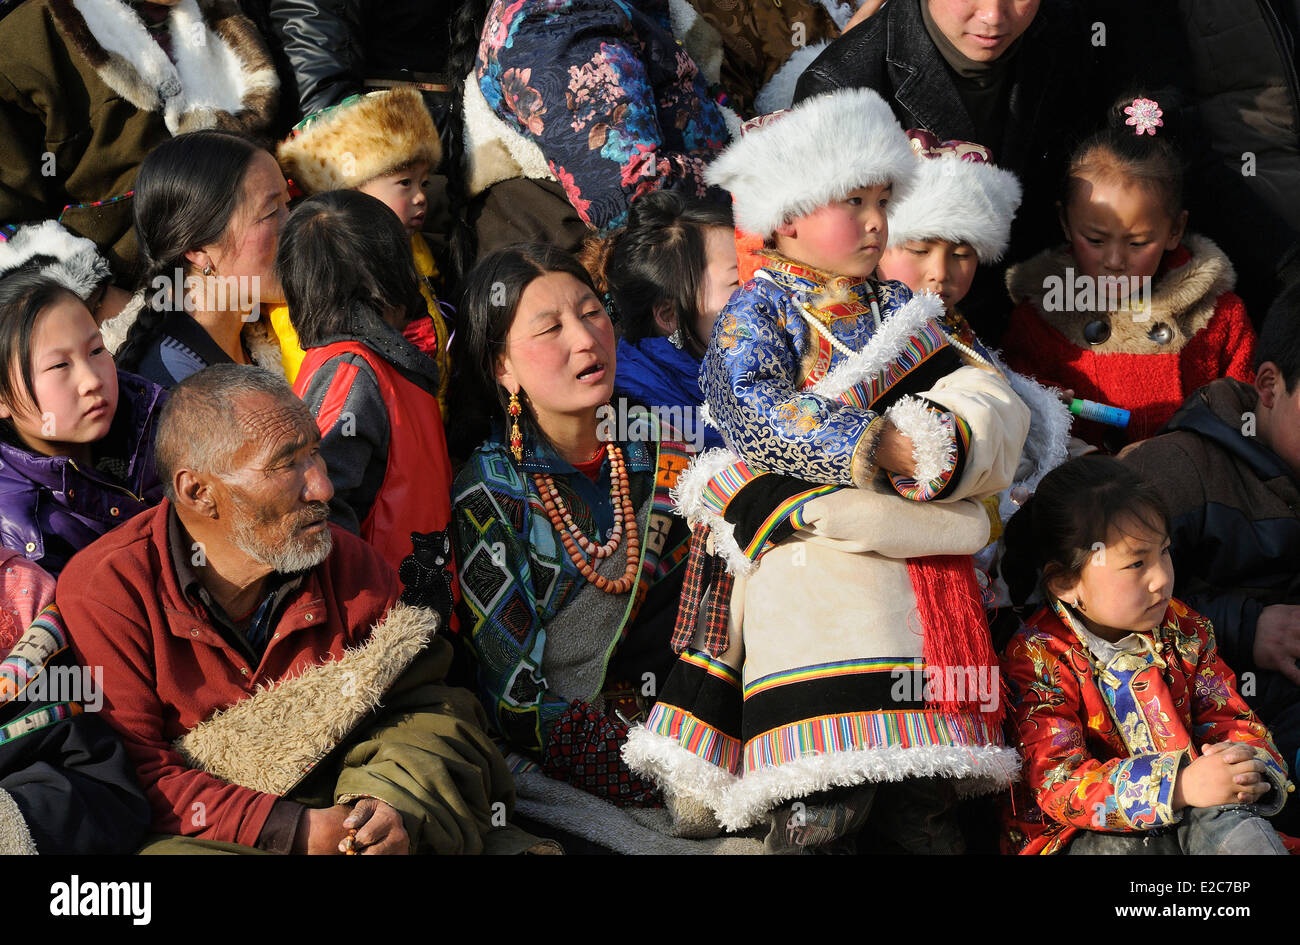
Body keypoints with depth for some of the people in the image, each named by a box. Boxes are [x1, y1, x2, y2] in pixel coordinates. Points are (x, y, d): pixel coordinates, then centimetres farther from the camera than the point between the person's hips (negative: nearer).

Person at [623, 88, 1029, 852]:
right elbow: (759, 419, -14)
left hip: (917, 530, 6)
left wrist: (944, 440, -8)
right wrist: (880, 447, -21)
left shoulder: (899, 309, 21)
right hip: (807, 530, -6)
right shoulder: (757, 314, 4)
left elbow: (990, 395, 14)